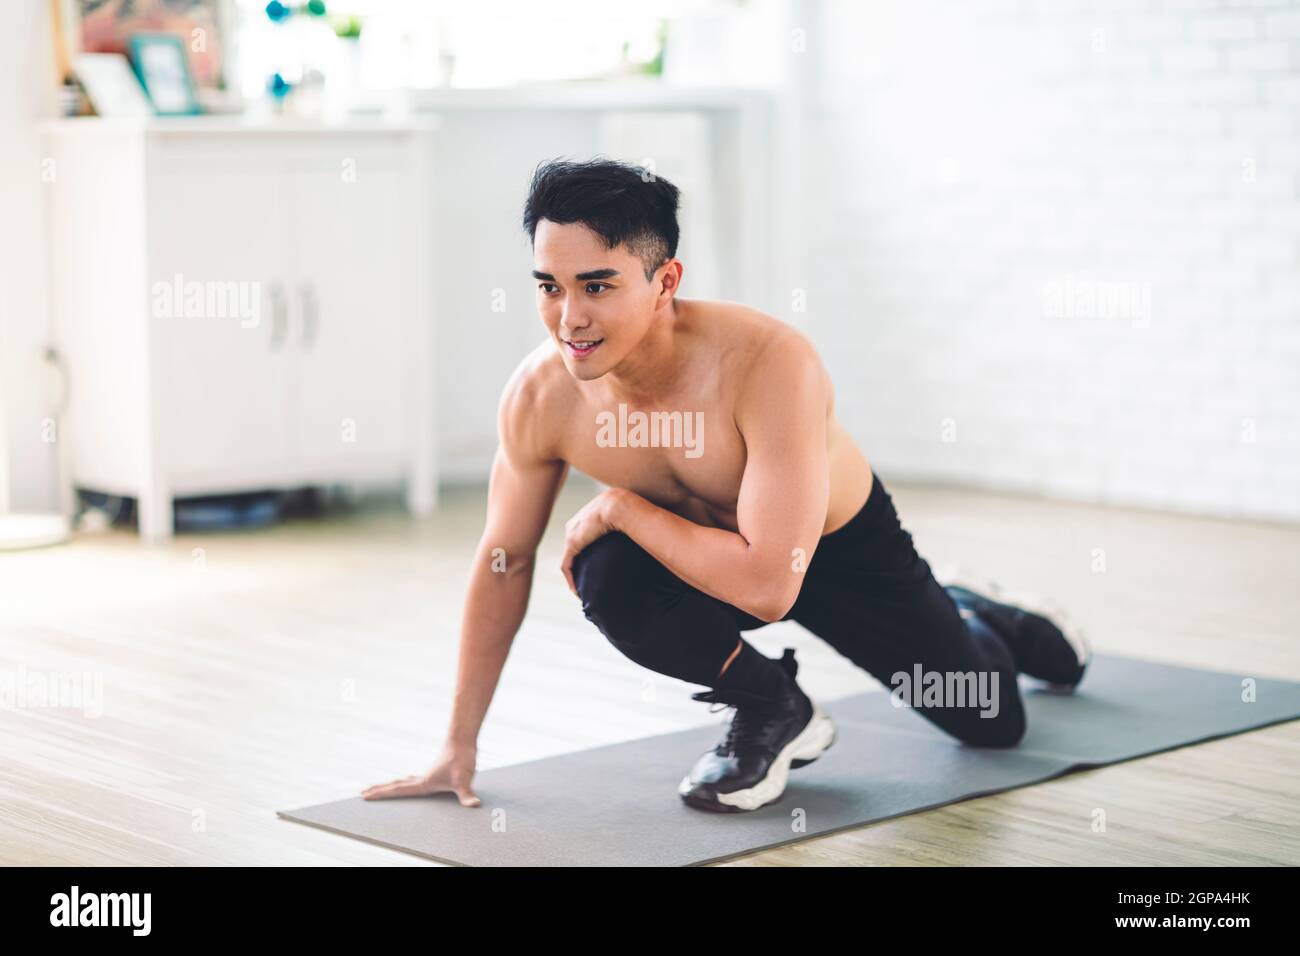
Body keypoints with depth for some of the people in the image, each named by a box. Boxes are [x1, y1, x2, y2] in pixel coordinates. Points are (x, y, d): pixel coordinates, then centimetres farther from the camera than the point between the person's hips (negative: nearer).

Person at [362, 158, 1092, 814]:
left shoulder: (770, 363, -42)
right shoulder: (540, 395, -26)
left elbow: (768, 587, -46)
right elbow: (505, 562, -10)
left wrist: (619, 506, -35)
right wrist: (459, 747, -7)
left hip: (844, 544, -2)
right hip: (713, 544, 3)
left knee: (995, 724, 12)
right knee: (607, 579, -31)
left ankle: (979, 619, 50)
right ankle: (772, 708, -3)